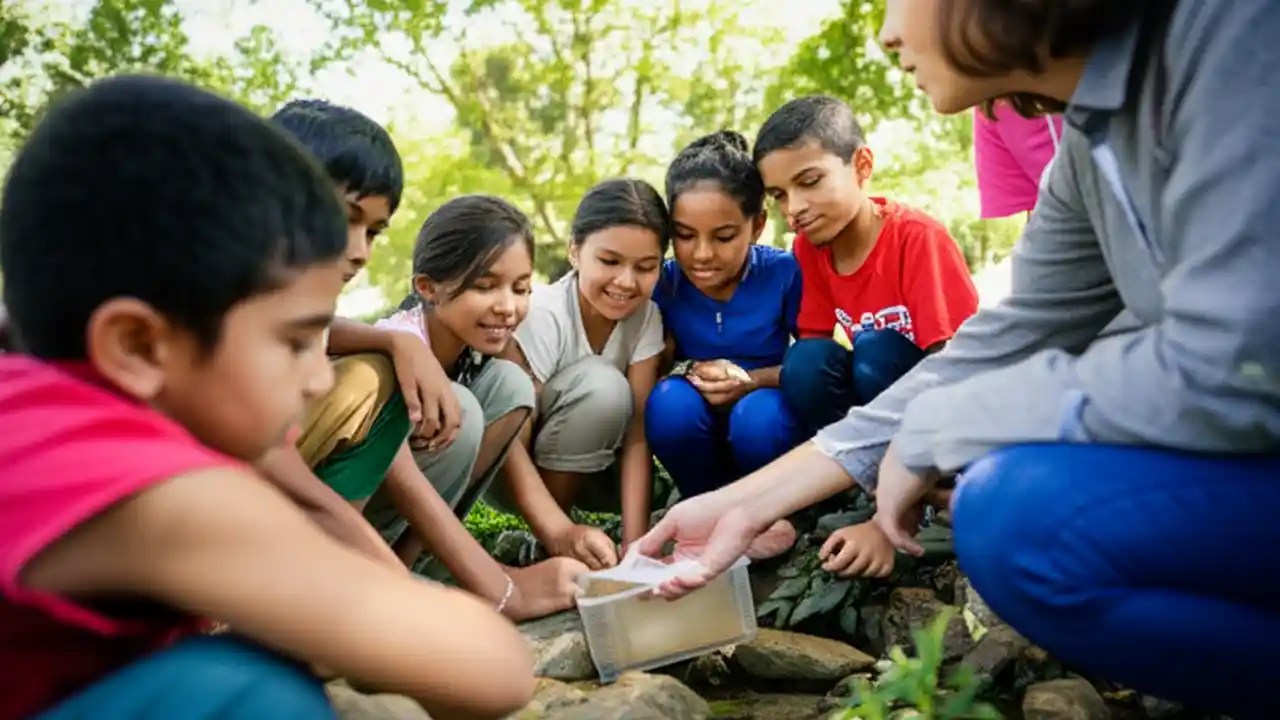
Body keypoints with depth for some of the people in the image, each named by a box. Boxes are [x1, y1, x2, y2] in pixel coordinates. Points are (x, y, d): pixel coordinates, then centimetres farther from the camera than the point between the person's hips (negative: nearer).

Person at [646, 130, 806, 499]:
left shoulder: (785, 273, -13)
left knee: (760, 416, -35)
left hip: (764, 426, -2)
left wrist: (752, 381, -24)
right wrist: (690, 373, -26)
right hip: (694, 431, 2)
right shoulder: (662, 283, -8)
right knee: (669, 402, -31)